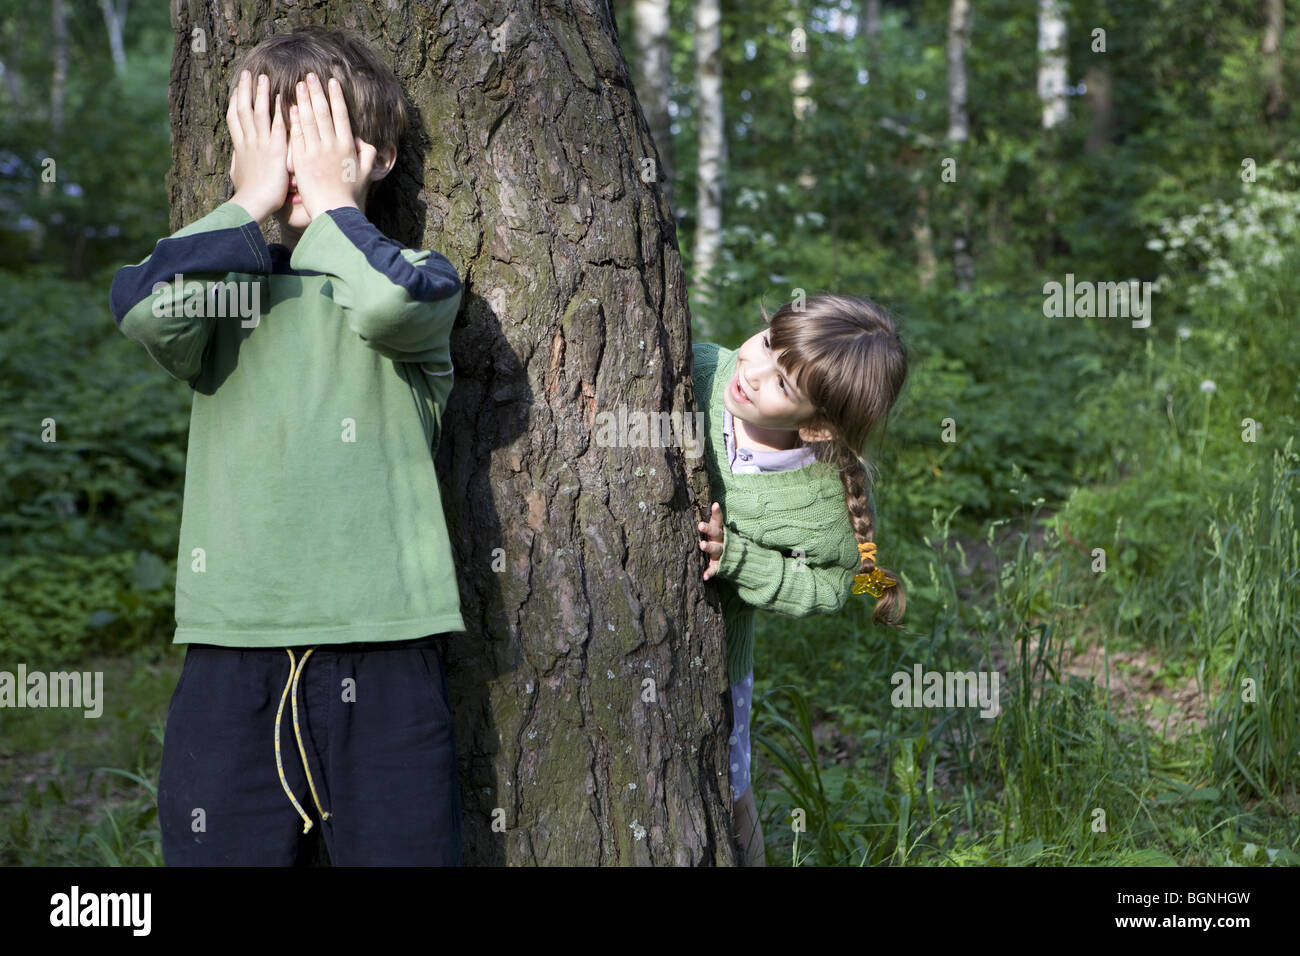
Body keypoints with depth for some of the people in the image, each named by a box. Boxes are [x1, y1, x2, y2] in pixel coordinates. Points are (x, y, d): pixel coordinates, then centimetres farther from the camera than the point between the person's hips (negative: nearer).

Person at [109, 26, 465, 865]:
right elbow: (145, 309, -11)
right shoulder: (222, 277, 13)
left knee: (401, 844, 1)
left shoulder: (420, 277, 7)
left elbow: (387, 301, -19)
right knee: (218, 849, 4)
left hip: (381, 645, -2)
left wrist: (333, 200, -3)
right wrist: (250, 201, -3)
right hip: (232, 647, 2)